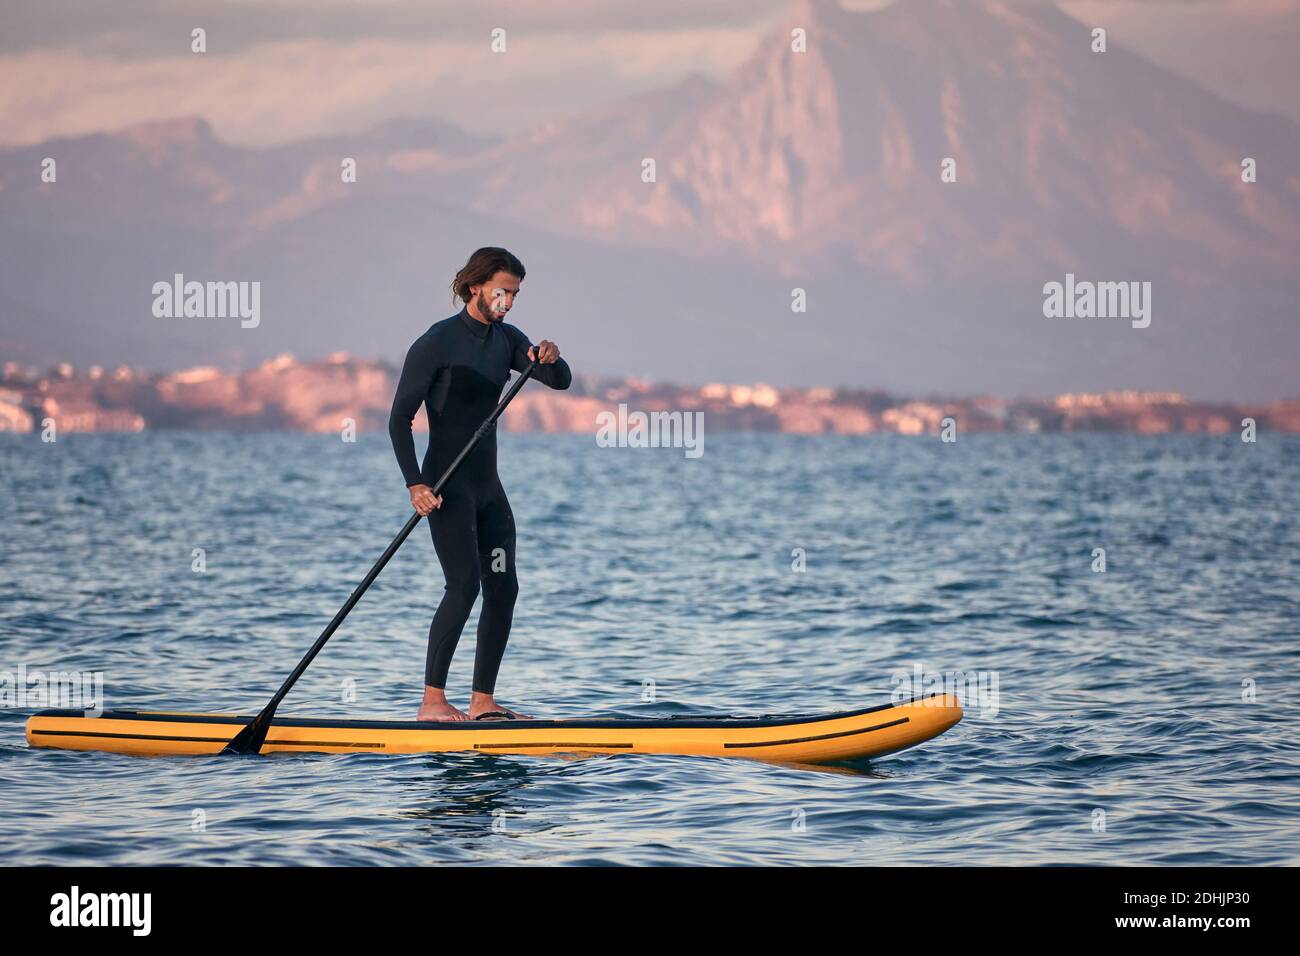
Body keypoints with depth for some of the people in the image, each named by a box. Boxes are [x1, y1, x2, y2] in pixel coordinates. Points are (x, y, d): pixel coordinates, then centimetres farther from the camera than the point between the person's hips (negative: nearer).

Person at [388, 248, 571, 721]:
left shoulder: (506, 339, 10)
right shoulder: (437, 342, -11)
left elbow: (561, 382, 1)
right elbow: (400, 418, -12)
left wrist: (550, 359, -23)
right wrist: (415, 484, -21)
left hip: (488, 484, 8)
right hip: (446, 485, -8)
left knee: (503, 588, 4)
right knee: (464, 583, -19)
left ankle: (482, 703, 10)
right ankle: (432, 701, -17)